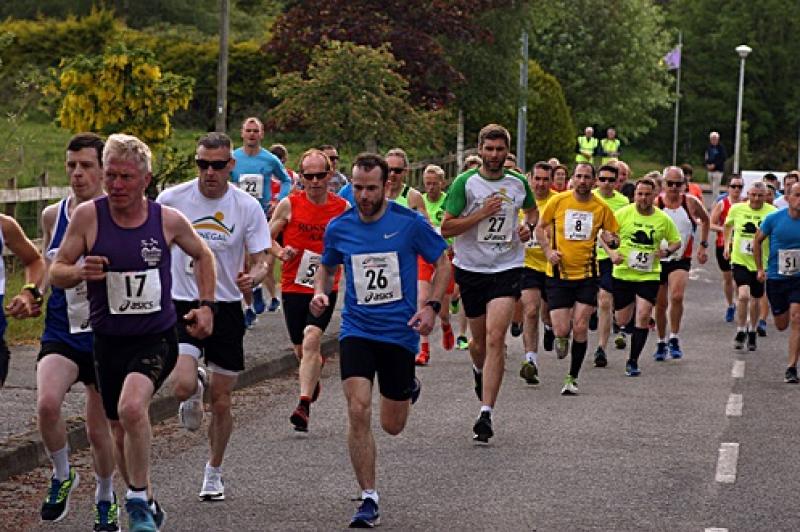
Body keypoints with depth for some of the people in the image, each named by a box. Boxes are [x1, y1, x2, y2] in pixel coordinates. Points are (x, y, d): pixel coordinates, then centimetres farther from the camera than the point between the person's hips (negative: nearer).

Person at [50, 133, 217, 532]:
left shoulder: (169, 220, -5)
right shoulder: (87, 216, -8)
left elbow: (202, 255, 15)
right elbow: (55, 273, -4)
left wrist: (206, 306, 7)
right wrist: (79, 272, -25)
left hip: (157, 338, -2)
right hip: (108, 340, 2)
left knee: (132, 408, -28)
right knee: (120, 431, 12)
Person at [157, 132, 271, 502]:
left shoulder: (248, 207, -5)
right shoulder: (171, 199, -5)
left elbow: (261, 261, -2)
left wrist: (253, 277, -25)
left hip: (227, 308, 1)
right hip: (182, 304, -1)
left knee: (222, 403, 6)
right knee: (183, 386, -23)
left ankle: (213, 473, 28)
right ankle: (196, 389, 16)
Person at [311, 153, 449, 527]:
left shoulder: (410, 223, -8)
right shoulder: (339, 228, -1)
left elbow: (443, 261, 3)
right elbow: (326, 267, 16)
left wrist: (431, 306, -9)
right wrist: (320, 293, -5)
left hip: (400, 331, -1)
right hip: (356, 330, 1)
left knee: (392, 426, 9)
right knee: (358, 412, -16)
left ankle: (408, 389, 46)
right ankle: (369, 499, -5)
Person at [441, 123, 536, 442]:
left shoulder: (518, 183, 4)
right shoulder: (465, 183, -6)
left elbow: (532, 209, 26)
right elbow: (446, 228, -9)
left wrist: (528, 226, 5)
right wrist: (481, 214, -17)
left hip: (507, 269, 0)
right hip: (471, 269, 0)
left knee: (495, 338, -15)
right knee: (480, 340, 12)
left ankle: (486, 413, -15)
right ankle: (479, 370, 50)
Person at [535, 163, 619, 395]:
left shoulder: (602, 207, 0)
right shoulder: (558, 201, -2)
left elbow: (612, 236, 11)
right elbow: (540, 228, 9)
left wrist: (611, 239, -13)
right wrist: (548, 251, -6)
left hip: (586, 274, 0)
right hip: (559, 273, 0)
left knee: (580, 327, -7)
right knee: (561, 330, -7)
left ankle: (572, 378, 8)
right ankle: (561, 339, 32)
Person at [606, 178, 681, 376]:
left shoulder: (663, 219, 0)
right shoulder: (622, 214, -4)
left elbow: (676, 241, 13)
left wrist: (667, 251, -8)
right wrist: (612, 253, -15)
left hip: (649, 275, 0)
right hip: (623, 273, 0)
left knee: (643, 316, -14)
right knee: (622, 320, 8)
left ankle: (633, 361, -2)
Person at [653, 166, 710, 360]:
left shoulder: (691, 203, -4)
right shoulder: (654, 204, -8)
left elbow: (705, 220, 15)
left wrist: (703, 246, 13)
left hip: (681, 259, -1)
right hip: (658, 259, 1)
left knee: (676, 296, -23)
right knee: (660, 304, 9)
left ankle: (674, 338, -9)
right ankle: (661, 342, 27)